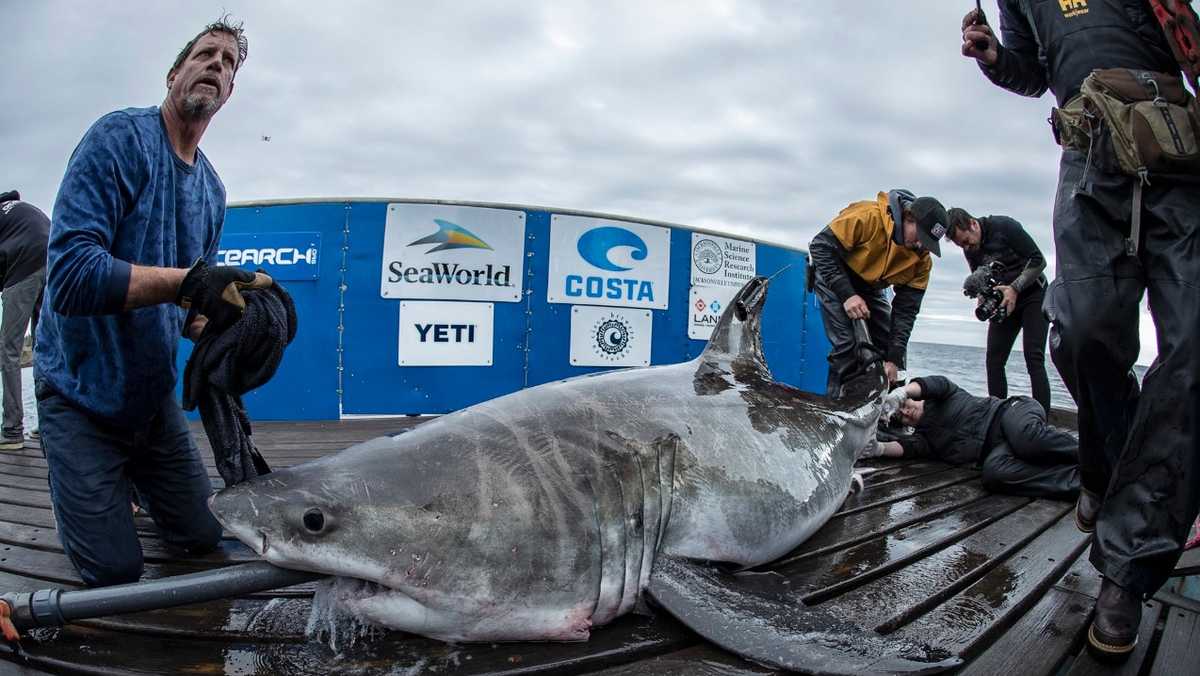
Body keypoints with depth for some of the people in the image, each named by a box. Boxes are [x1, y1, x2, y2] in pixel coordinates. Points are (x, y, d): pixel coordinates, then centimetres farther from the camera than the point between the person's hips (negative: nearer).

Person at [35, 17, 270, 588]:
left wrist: (215, 328, -16)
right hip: (82, 390, -6)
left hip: (152, 393, 6)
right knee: (115, 570, -1)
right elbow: (69, 275, -28)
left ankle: (130, 474, 39)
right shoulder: (121, 137, -17)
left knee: (202, 537, 12)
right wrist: (188, 279, -39)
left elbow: (189, 305, 6)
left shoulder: (212, 191, 3)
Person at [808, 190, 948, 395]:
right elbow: (821, 246, -29)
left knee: (890, 348, 0)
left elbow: (906, 308, -13)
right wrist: (847, 294, -34)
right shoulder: (868, 216, -33)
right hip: (833, 277, -6)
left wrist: (894, 359, -20)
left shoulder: (922, 259, -15)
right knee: (847, 345, -20)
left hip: (869, 288, 6)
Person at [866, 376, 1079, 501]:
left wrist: (901, 392, -26)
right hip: (997, 451, 3)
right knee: (993, 472, -33)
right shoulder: (925, 437, 25)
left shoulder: (937, 399, 17)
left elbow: (937, 384, -7)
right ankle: (1077, 482, -40)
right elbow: (908, 447, 3)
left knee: (1027, 437, -39)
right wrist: (880, 448, -16)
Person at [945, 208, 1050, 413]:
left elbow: (1038, 260, -17)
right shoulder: (970, 250, 0)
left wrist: (1015, 288, -26)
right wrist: (982, 296, -11)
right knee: (994, 360, -2)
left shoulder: (1004, 226, -18)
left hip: (1032, 295, -6)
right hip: (1003, 301, 6)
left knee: (1034, 359, -15)